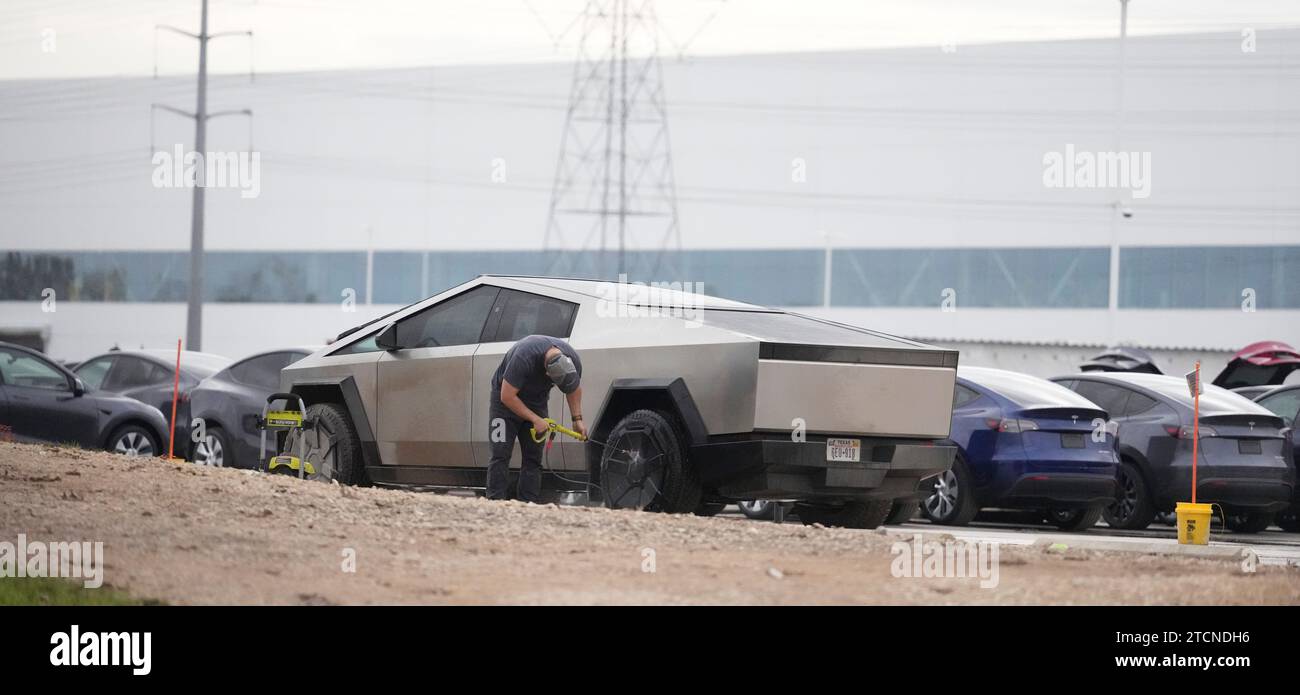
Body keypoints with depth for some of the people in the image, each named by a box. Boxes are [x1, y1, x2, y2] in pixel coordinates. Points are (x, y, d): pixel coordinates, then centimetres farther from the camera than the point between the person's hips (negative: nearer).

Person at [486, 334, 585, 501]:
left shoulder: (573, 361, -20)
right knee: (500, 455, -14)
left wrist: (577, 419, -3)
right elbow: (507, 396, -30)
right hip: (506, 399, -5)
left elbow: (574, 388, 4)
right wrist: (535, 419, -27)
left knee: (533, 458, -2)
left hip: (536, 401, 5)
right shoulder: (524, 357, -39)